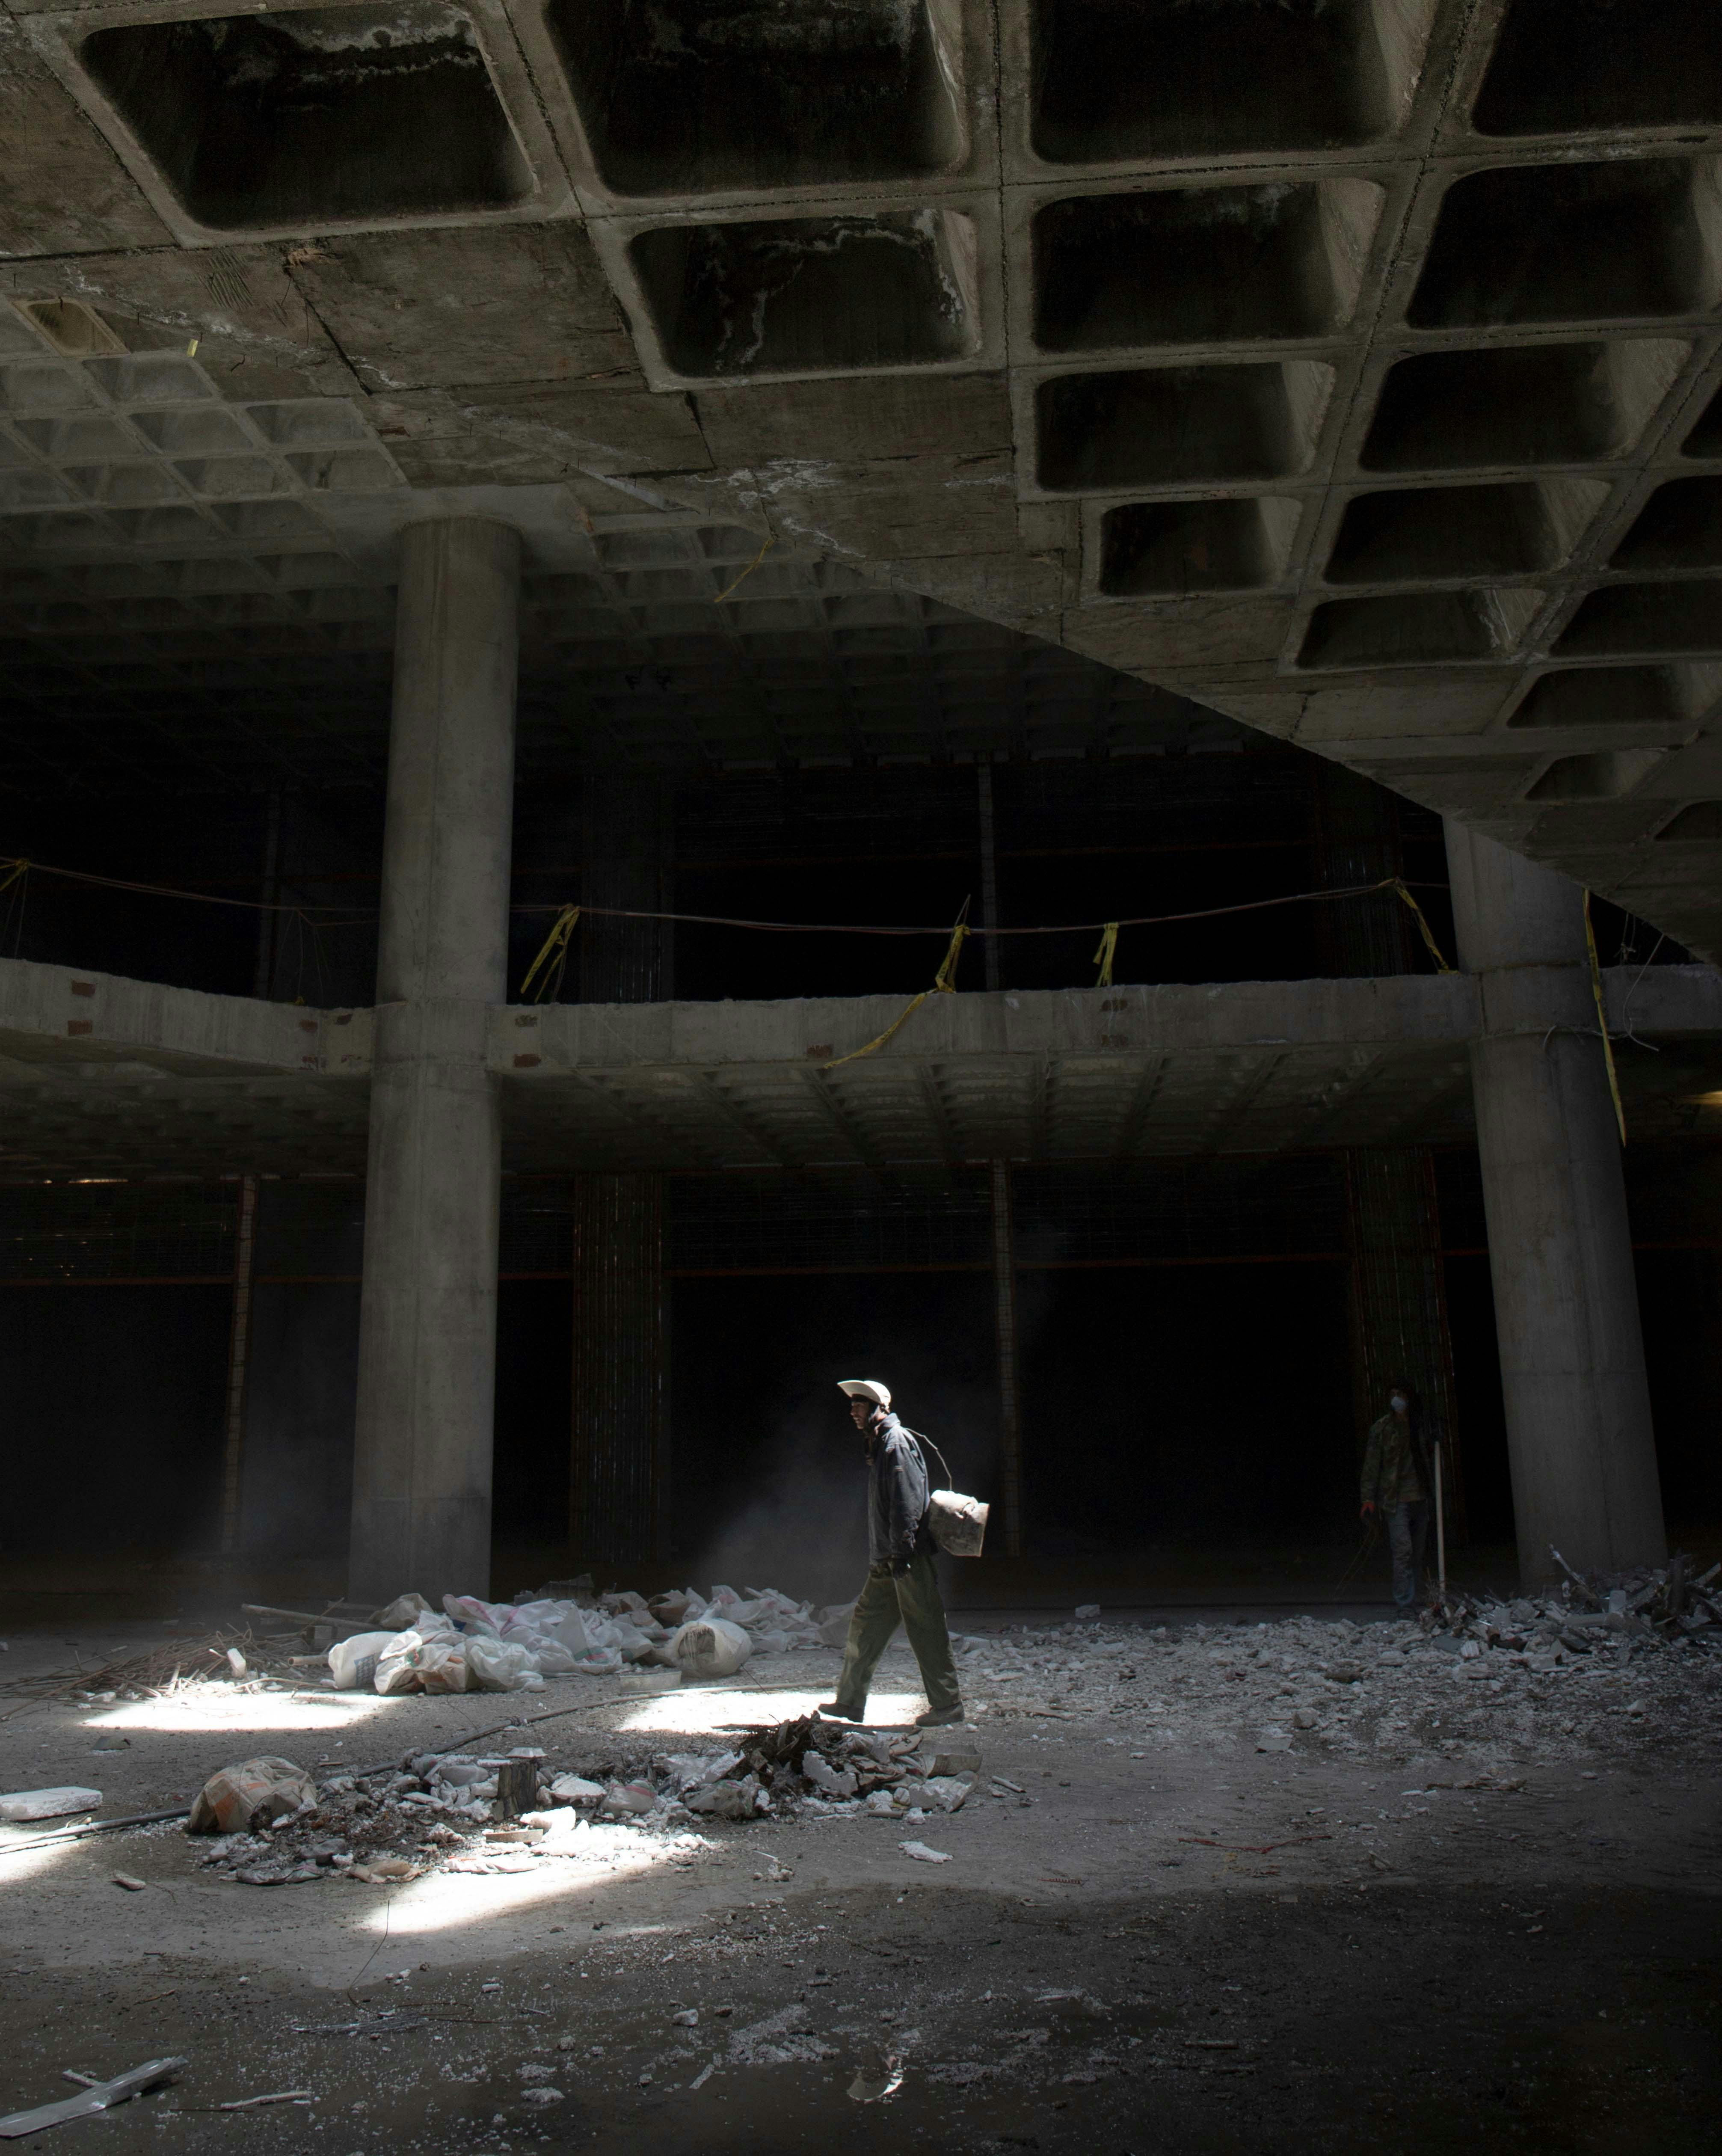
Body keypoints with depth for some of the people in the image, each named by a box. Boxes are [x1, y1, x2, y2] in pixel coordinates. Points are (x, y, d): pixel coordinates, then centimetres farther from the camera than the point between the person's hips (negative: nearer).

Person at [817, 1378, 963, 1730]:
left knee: (924, 1628, -4)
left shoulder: (897, 1443, -12)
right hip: (886, 1561, 10)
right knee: (866, 1624, 12)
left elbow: (908, 1500, -19)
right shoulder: (879, 1445, 18)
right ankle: (850, 1702, 20)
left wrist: (902, 1551, -22)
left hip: (909, 1559, -10)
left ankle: (947, 1705, 3)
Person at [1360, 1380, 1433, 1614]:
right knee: (1403, 1551, -12)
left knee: (1417, 1553, 8)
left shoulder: (1419, 1426, 9)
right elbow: (1372, 1464, -4)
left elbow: (1426, 1459, 17)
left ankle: (1412, 1600, 17)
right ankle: (1404, 1604, -9)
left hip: (1420, 1498, 5)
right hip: (1396, 1499, -5)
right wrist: (1369, 1498, -9)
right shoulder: (1382, 1427, -3)